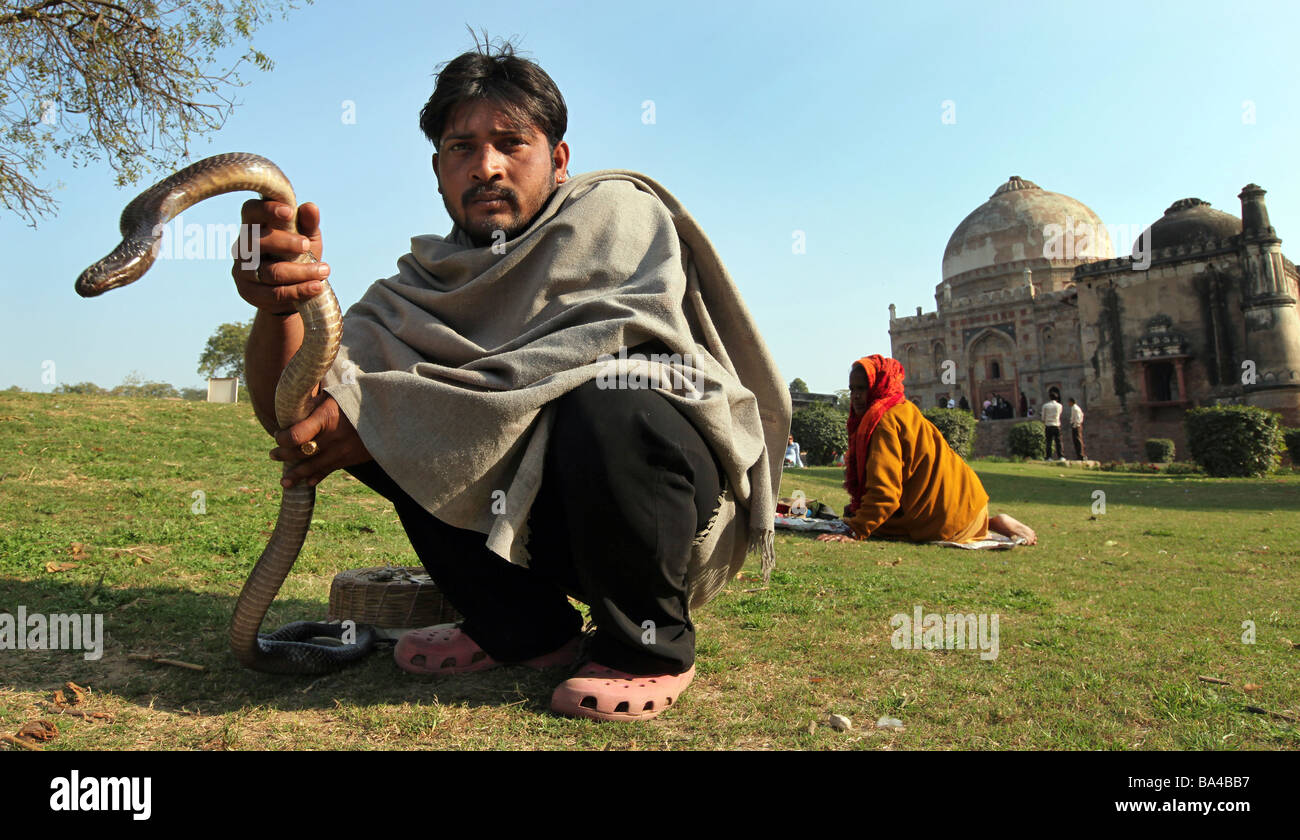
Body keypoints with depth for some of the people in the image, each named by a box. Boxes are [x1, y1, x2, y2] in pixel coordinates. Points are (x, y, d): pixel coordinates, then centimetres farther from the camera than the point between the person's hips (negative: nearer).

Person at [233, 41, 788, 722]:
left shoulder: (617, 208, -7)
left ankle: (650, 645, -9)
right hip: (532, 512, 5)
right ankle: (523, 626, 2)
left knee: (609, 399, -35)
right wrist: (281, 302, -30)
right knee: (362, 413, -5)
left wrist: (383, 414, -30)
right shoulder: (432, 278, 4)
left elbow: (611, 343, -29)